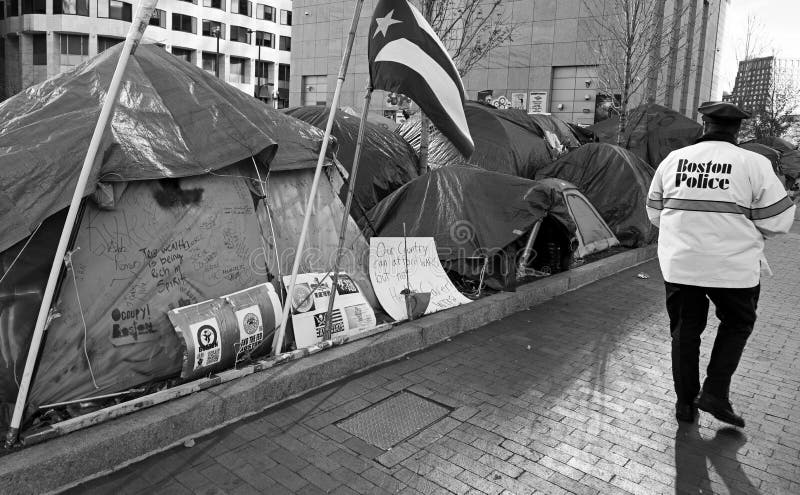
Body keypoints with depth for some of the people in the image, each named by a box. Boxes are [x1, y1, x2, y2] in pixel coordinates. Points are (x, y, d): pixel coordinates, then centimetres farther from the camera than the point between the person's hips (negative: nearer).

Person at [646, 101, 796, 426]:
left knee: (685, 330, 15)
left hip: (679, 264, 2)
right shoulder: (753, 164, -8)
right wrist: (741, 225, 13)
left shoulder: (673, 160, 1)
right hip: (733, 266, -2)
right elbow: (777, 220, -5)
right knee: (737, 324, 21)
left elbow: (655, 212, 10)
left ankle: (685, 403, 23)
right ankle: (715, 393, 15)